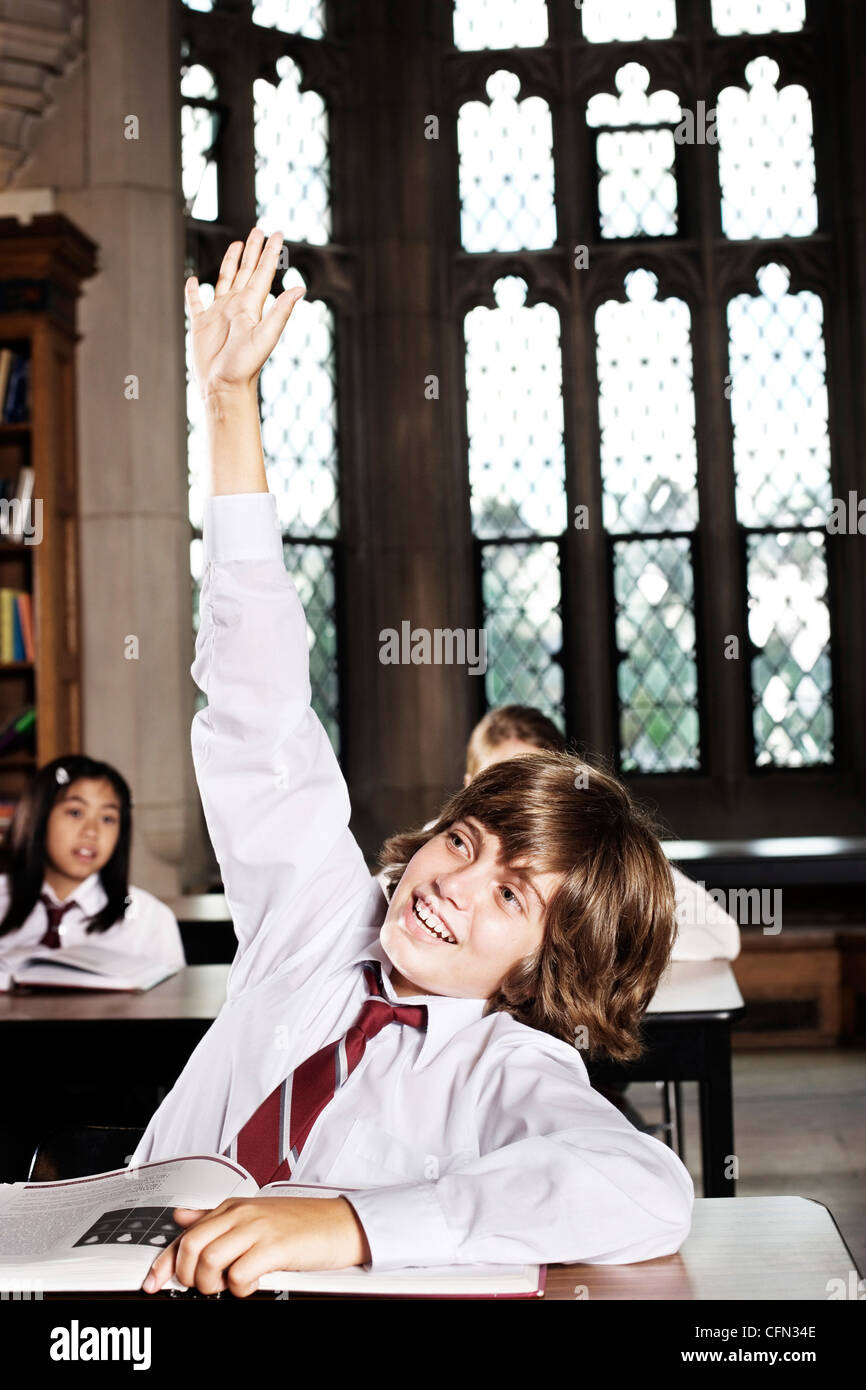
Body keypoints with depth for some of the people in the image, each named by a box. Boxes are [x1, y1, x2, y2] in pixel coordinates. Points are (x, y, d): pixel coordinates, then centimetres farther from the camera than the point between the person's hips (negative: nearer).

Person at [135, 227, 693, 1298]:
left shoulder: (511, 1074, -11)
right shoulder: (320, 918, 3)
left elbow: (644, 1192, -32)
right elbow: (261, 709, 6)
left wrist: (346, 1222, -40)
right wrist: (232, 401, 5)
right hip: (122, 1278, 2)